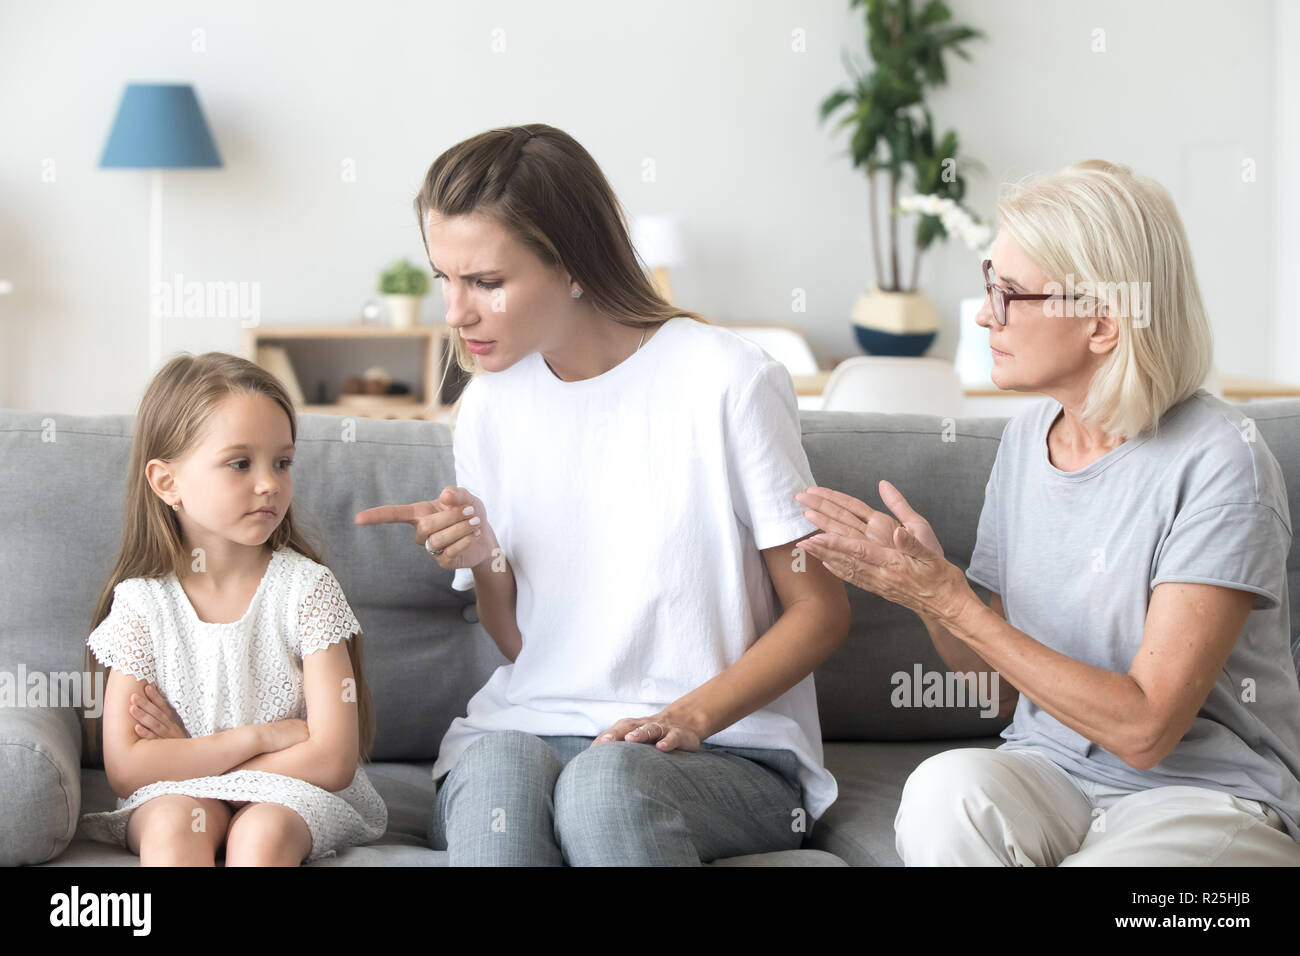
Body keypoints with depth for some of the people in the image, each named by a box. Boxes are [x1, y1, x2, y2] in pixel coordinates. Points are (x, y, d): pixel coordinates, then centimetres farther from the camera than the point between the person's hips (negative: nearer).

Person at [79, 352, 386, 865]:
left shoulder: (306, 587, -7)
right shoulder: (140, 600, -5)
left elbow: (333, 760, -13)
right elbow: (124, 768, -11)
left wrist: (187, 755, -10)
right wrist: (257, 736, -15)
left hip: (290, 791, -1)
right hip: (171, 793, 1)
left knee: (262, 831, -33)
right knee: (174, 821, -32)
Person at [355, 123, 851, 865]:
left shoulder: (727, 383, -8)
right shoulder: (490, 405, 8)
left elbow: (820, 612, -3)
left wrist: (692, 714, -17)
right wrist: (485, 561, -7)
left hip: (729, 746, -3)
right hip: (533, 725, 3)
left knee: (604, 783, -37)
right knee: (493, 768, -34)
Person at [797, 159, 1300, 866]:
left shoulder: (1218, 463, -15)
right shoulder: (1025, 439, 6)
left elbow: (1144, 727, -19)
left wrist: (950, 600, -20)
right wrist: (923, 582, -8)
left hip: (1208, 794, -4)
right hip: (1052, 771, 5)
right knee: (946, 787, -29)